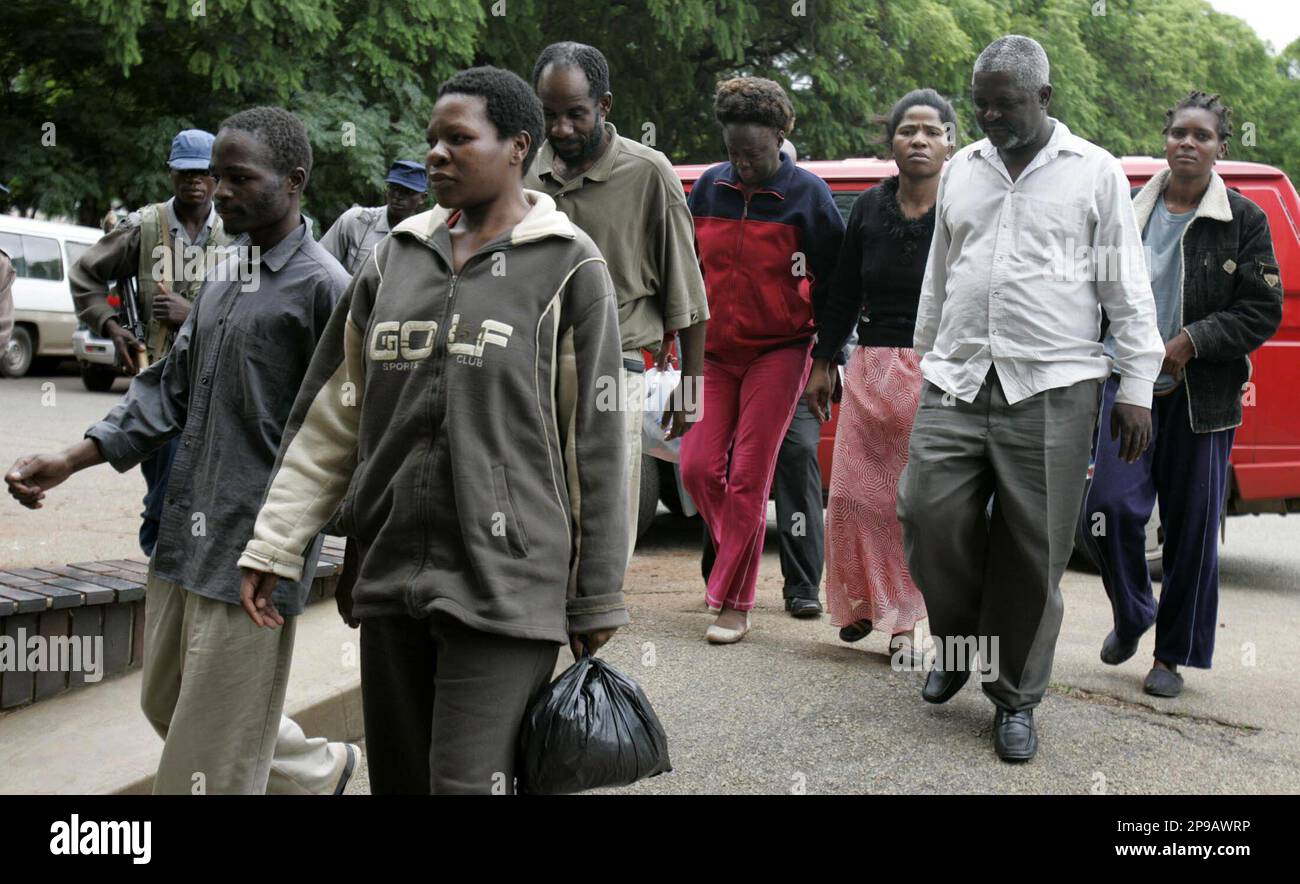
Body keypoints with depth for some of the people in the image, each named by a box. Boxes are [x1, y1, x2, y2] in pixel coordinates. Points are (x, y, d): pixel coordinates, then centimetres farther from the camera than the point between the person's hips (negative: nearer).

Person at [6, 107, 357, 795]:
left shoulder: (322, 287, -11)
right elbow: (172, 386, 15)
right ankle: (319, 769, 39)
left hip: (253, 551, -8)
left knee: (211, 760, 0)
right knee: (166, 704, 20)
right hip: (185, 534, 8)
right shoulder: (225, 272, 12)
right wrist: (72, 460, 6)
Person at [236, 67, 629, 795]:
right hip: (393, 579, 5)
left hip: (504, 589, -5)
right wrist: (276, 546, 8)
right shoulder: (397, 259, 12)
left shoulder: (568, 269, -2)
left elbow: (597, 446, -3)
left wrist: (597, 599, -3)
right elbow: (332, 417, 13)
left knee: (468, 780, -10)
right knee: (399, 779, 11)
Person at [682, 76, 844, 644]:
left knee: (749, 477, -6)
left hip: (777, 352, -4)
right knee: (698, 468, -3)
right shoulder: (710, 187, 5)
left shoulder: (807, 194, -5)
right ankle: (734, 552, 26)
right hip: (712, 352, 4)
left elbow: (834, 279, 0)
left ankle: (734, 603, 2)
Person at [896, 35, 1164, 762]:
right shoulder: (961, 171, 14)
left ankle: (1016, 699, 15)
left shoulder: (1095, 172, 3)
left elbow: (1128, 289, 1)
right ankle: (959, 642, 21)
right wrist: (925, 361, 21)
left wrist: (1137, 388, -4)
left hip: (1051, 394, -3)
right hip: (956, 385, 4)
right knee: (929, 515, -7)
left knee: (1033, 554, -1)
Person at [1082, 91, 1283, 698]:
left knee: (1192, 526, 3)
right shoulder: (1129, 210, 7)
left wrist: (1190, 341, -13)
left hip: (1201, 395, -1)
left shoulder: (1244, 220, 2)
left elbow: (1263, 312, -2)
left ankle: (1172, 656, 17)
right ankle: (1130, 614, 18)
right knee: (1110, 505, -11)